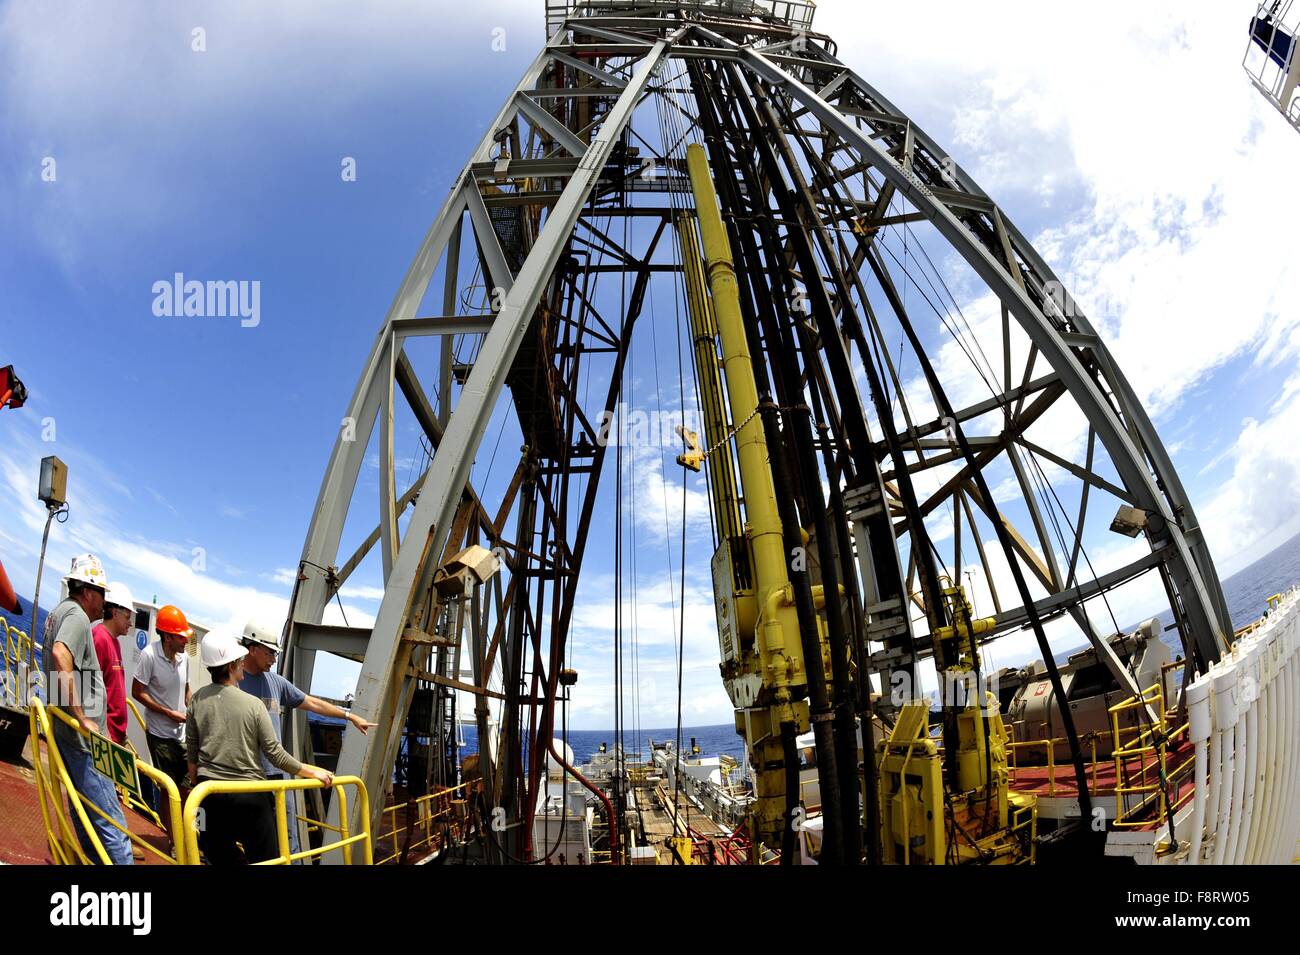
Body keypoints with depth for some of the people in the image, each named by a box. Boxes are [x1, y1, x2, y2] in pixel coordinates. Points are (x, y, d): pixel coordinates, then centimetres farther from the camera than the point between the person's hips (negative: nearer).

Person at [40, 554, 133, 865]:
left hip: (67, 730, 10)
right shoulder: (77, 615, -15)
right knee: (110, 817, -12)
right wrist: (82, 717, -30)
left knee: (84, 805, 20)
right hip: (81, 733, -10)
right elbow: (60, 655, -34)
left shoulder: (58, 612, 17)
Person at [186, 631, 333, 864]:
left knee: (219, 858, 17)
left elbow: (191, 753, 7)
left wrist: (195, 785, 23)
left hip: (210, 791, 4)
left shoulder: (197, 700, -3)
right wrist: (313, 773, 0)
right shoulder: (253, 705, -13)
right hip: (249, 794, -4)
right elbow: (275, 754, -10)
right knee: (265, 859, 6)